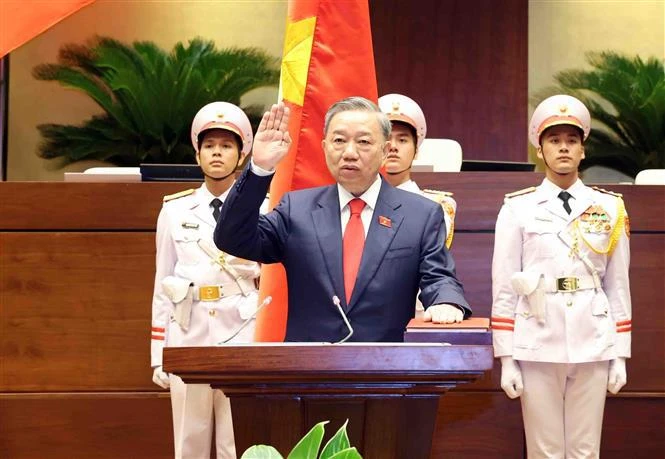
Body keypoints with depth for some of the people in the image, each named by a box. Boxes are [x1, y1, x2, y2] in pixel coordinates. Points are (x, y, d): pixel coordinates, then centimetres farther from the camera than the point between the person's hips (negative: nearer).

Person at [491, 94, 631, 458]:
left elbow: (618, 285, 8)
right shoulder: (518, 209, 1)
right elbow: (504, 289, 0)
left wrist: (620, 355, 6)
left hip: (593, 348, 2)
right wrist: (506, 359, -3)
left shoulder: (610, 208, 7)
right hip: (537, 349, -1)